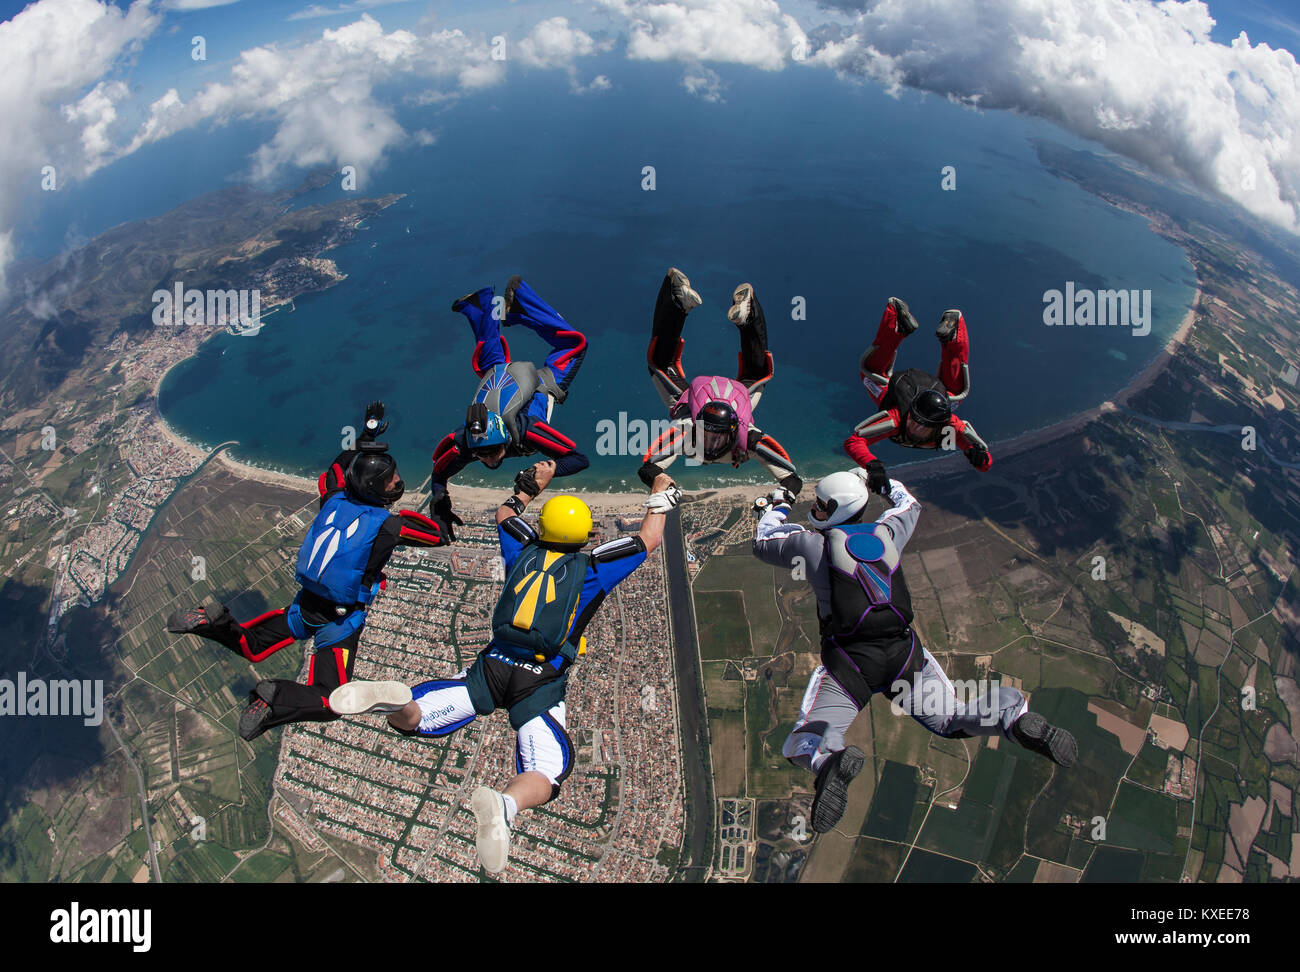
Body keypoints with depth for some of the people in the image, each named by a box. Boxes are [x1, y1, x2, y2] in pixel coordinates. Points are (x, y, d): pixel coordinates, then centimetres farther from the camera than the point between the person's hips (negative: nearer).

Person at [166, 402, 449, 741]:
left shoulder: (334, 499, -5)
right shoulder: (386, 525, -21)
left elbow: (335, 470, 18)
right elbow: (439, 536, -11)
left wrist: (366, 438, 23)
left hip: (304, 605, 6)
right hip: (339, 622, -6)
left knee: (251, 648, 25)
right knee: (331, 702, -1)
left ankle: (213, 621, 1)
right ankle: (275, 700, -22)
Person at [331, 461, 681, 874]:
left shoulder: (524, 550, 15)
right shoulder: (592, 567, 7)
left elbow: (505, 513, 38)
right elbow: (648, 540, 20)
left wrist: (534, 484, 51)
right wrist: (660, 496, 34)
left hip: (492, 667, 3)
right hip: (540, 683, -3)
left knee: (407, 719, 7)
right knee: (547, 771, -16)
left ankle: (398, 699, -29)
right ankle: (505, 805, -50)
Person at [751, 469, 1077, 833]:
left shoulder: (813, 543, 1)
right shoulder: (885, 533, 13)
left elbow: (762, 543, 19)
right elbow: (909, 504, 37)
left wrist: (778, 506, 36)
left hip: (849, 659, -4)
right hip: (905, 652, 4)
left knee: (803, 745, -1)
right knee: (950, 719, 19)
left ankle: (832, 760, -38)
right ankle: (1015, 718, -11)